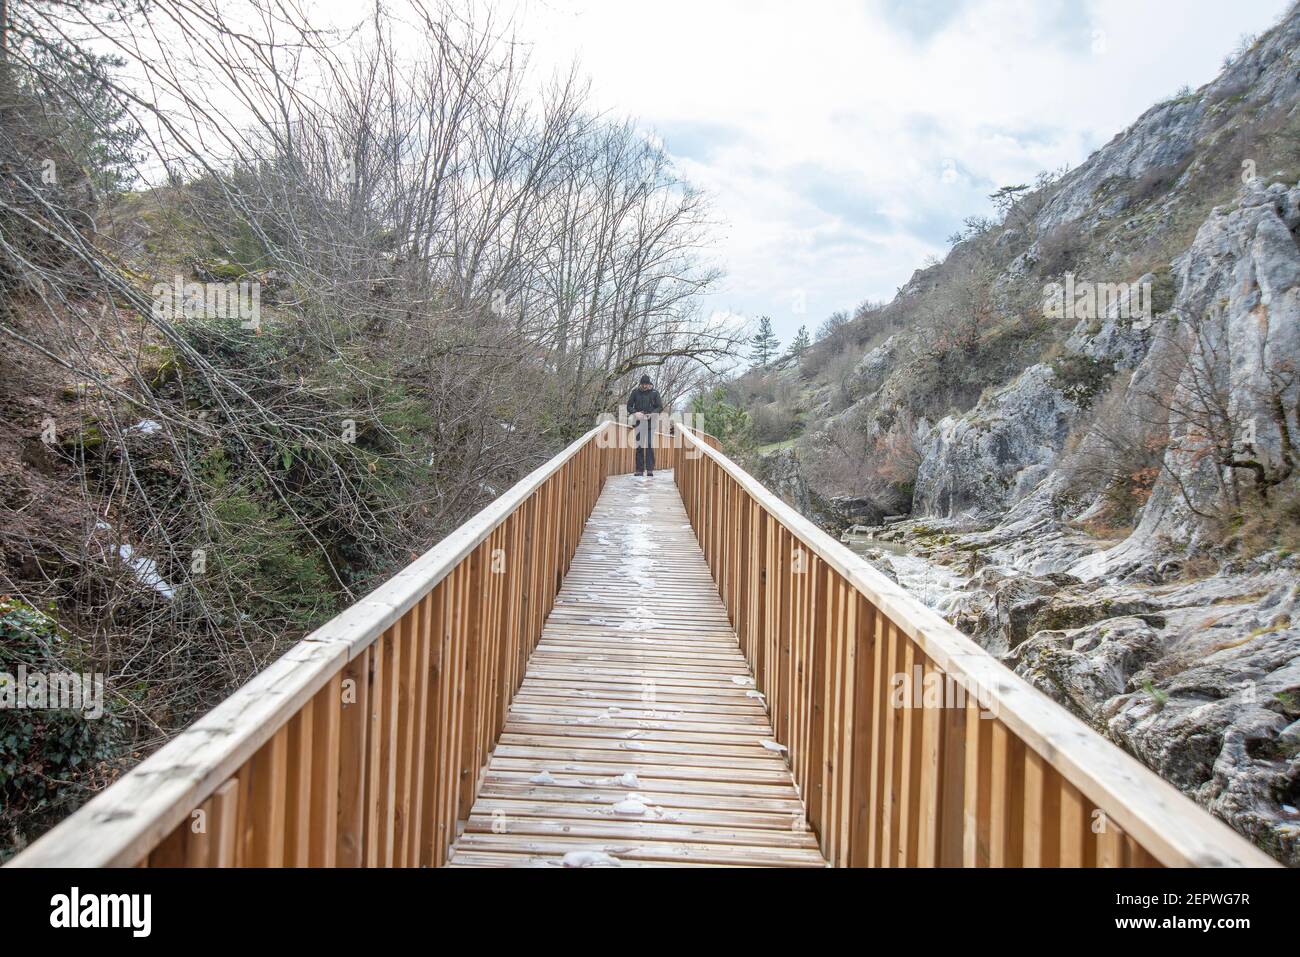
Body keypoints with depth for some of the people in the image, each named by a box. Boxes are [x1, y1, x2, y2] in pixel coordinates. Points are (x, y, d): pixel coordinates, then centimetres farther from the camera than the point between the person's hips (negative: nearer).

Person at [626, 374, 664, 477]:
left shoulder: (654, 392, 1)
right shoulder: (635, 392, 3)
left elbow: (660, 407, 3)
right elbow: (629, 406, 7)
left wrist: (652, 413, -14)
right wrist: (635, 413, -12)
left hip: (650, 422, -1)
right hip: (639, 422, 1)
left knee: (650, 445, -6)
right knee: (639, 445, 3)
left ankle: (650, 469, -4)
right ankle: (639, 469, 7)